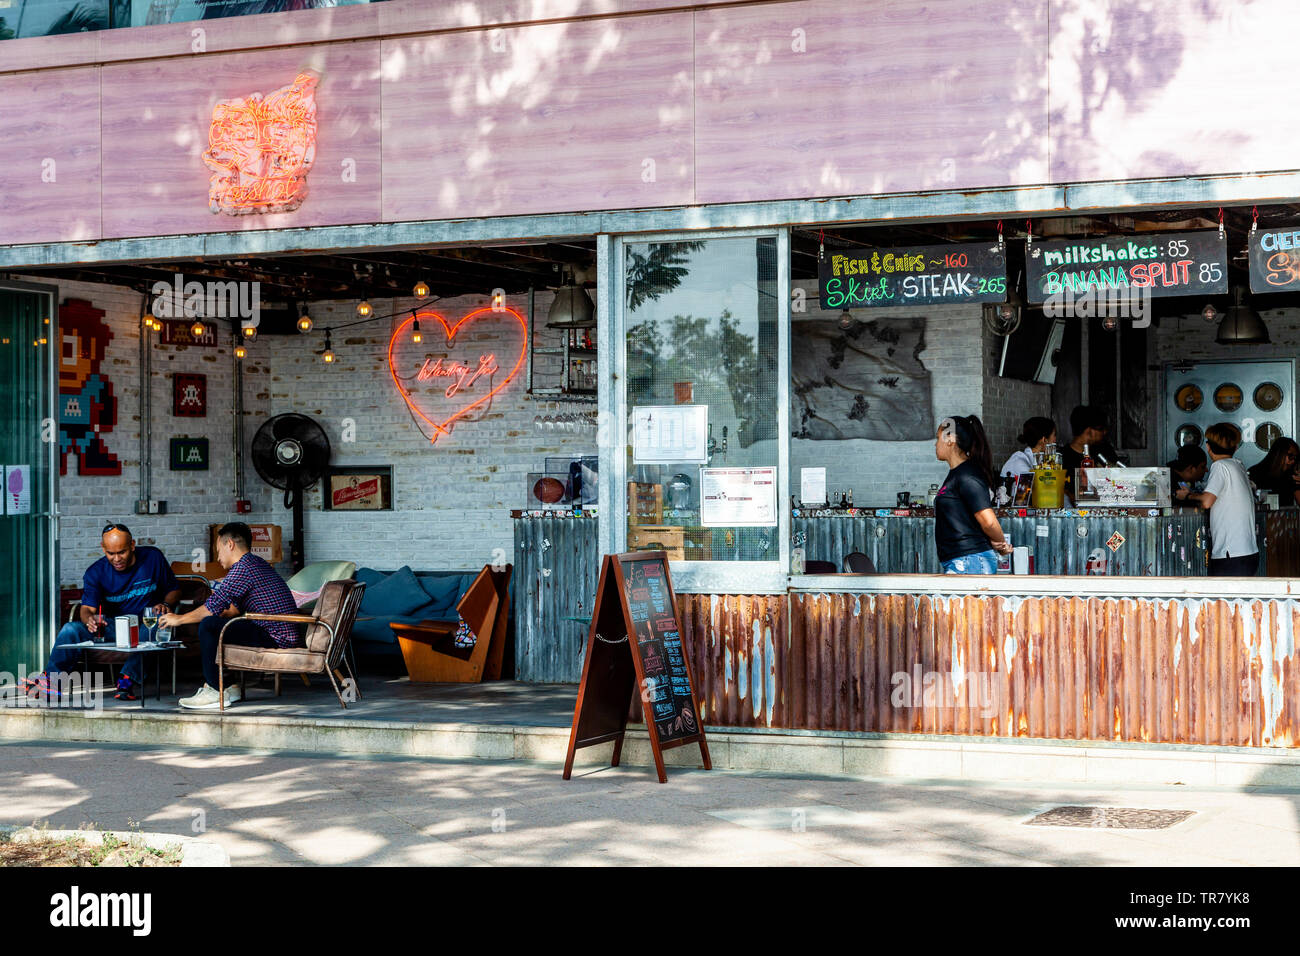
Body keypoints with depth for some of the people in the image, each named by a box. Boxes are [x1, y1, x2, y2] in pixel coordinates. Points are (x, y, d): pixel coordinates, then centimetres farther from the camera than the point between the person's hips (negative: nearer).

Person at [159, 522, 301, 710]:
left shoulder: (242, 568, -13)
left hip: (276, 638, -10)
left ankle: (216, 692, -8)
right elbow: (235, 609, 25)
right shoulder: (257, 564, 19)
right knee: (215, 623, 21)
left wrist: (179, 619, 2)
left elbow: (212, 608, -11)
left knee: (209, 625, -16)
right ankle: (230, 686, 21)